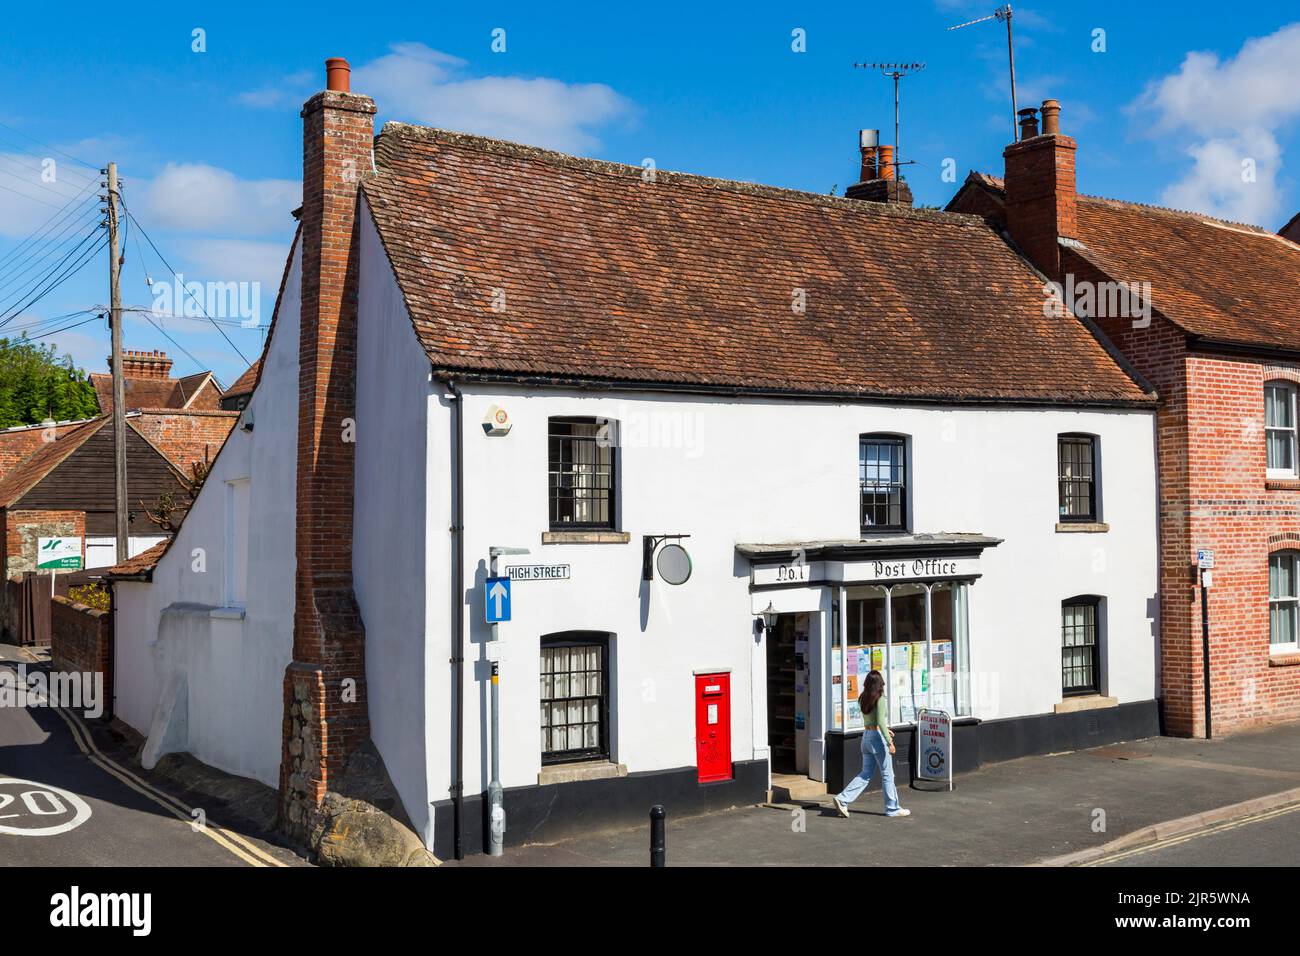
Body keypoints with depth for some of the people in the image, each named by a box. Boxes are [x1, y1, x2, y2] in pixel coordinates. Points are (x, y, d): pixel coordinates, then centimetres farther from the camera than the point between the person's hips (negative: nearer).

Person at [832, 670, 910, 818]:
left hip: (866, 736, 7)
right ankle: (892, 808, 15)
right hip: (878, 737, -7)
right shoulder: (880, 699, -14)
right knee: (887, 774, 6)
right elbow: (881, 721, -21)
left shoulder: (863, 699, 8)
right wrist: (889, 742, -20)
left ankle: (842, 799, -1)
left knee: (866, 774, 11)